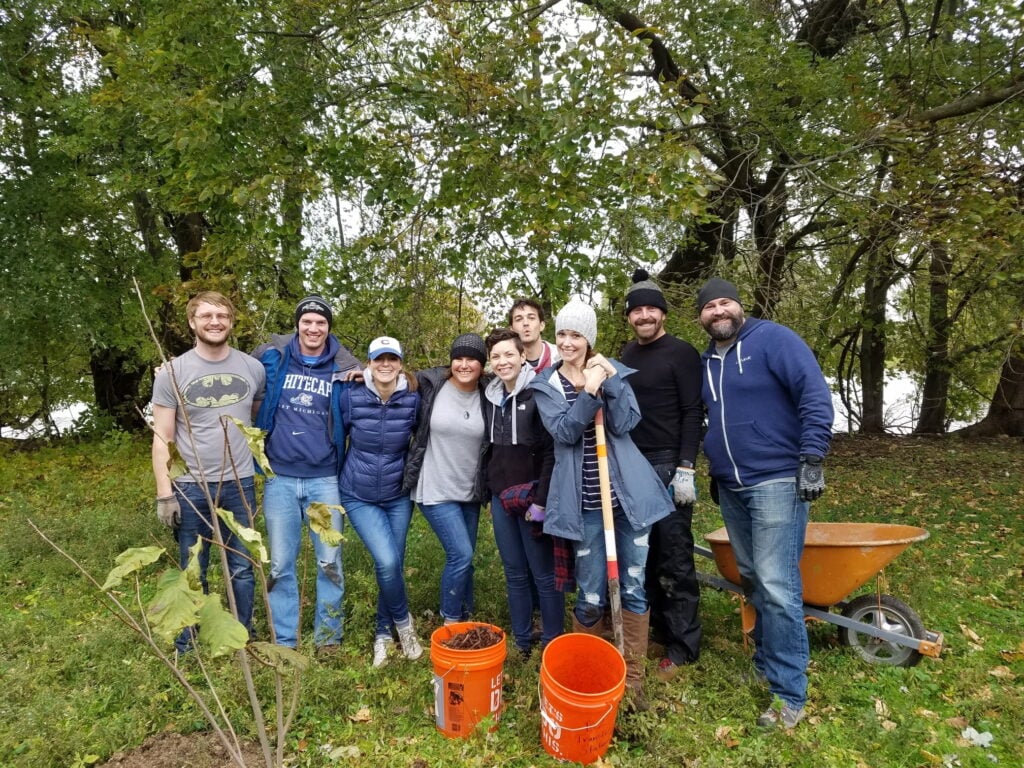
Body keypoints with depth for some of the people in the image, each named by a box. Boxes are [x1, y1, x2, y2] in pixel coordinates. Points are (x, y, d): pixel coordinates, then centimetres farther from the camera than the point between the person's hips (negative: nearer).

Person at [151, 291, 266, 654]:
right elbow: (162, 438, -2)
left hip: (240, 484, 1)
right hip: (191, 488, -1)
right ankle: (186, 647, 29)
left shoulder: (253, 368, 1)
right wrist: (164, 494, -7)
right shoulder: (172, 372, -3)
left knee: (242, 569, 12)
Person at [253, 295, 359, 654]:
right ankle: (284, 642, 23)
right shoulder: (273, 357, 2)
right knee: (280, 564, 8)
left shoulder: (344, 368, 0)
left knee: (330, 562, 6)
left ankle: (328, 637, 23)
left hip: (325, 479, 0)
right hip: (280, 478, 1)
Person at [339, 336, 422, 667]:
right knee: (387, 562, -14)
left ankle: (383, 634, 31)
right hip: (359, 496, -2)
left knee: (392, 564, 8)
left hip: (398, 496, 2)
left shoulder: (413, 400, -9)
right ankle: (403, 622, 15)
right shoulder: (351, 397, -12)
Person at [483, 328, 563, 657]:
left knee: (544, 574, 4)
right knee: (514, 573, 15)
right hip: (500, 498, 6)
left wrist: (541, 500, -17)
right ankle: (521, 641, 29)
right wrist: (489, 493, 15)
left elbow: (552, 452, -15)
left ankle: (553, 645, 19)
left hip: (531, 498, -6)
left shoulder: (538, 395, -11)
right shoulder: (491, 397, 8)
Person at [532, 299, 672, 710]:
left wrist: (609, 382, -16)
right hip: (584, 503, -1)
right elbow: (563, 432, -12)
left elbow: (626, 424, -7)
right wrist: (589, 392, -22)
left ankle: (633, 679, 26)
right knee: (591, 595, 4)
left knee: (634, 588, 9)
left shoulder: (614, 371, 6)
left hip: (629, 494, 2)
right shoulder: (546, 384, 4)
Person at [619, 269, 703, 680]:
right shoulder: (628, 354, 14)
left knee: (675, 560, 0)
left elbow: (693, 414, -10)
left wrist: (685, 469, -17)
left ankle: (682, 647, 11)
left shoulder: (681, 352, -5)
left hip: (669, 468, -6)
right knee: (643, 556, 11)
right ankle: (659, 630, 25)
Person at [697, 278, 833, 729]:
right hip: (730, 489, 7)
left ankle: (789, 695, 4)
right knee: (752, 581, 15)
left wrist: (812, 459, -17)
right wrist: (714, 470, 19)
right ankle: (765, 664, 31)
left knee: (776, 586, -8)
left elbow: (815, 394, -13)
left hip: (776, 481, -7)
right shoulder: (706, 361, 12)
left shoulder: (772, 339, -6)